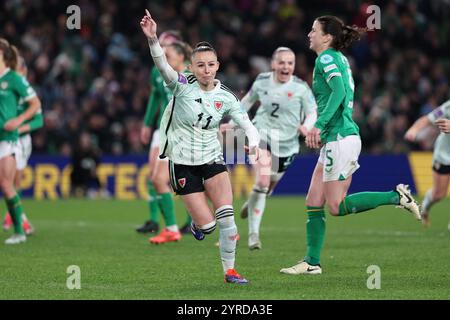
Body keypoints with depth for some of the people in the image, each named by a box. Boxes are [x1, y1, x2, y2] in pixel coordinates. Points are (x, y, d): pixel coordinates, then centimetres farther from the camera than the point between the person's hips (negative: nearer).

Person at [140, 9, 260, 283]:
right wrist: (152, 39, -46)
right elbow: (162, 65, -27)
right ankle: (197, 223, 32)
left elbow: (247, 124, -3)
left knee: (226, 213, -17)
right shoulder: (182, 86, -10)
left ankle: (230, 270, -2)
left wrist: (254, 142, -26)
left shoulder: (225, 97, -1)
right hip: (183, 163, -3)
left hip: (212, 158, 3)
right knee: (207, 224, -8)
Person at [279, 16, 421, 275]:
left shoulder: (327, 58, -9)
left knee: (337, 207, -8)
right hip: (339, 138, 10)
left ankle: (397, 196, -6)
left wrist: (319, 125, -29)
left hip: (340, 138, -10)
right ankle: (312, 263, 7)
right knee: (313, 203, 7)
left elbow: (339, 91, -24)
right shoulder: (340, 59, 18)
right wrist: (322, 130, 21)